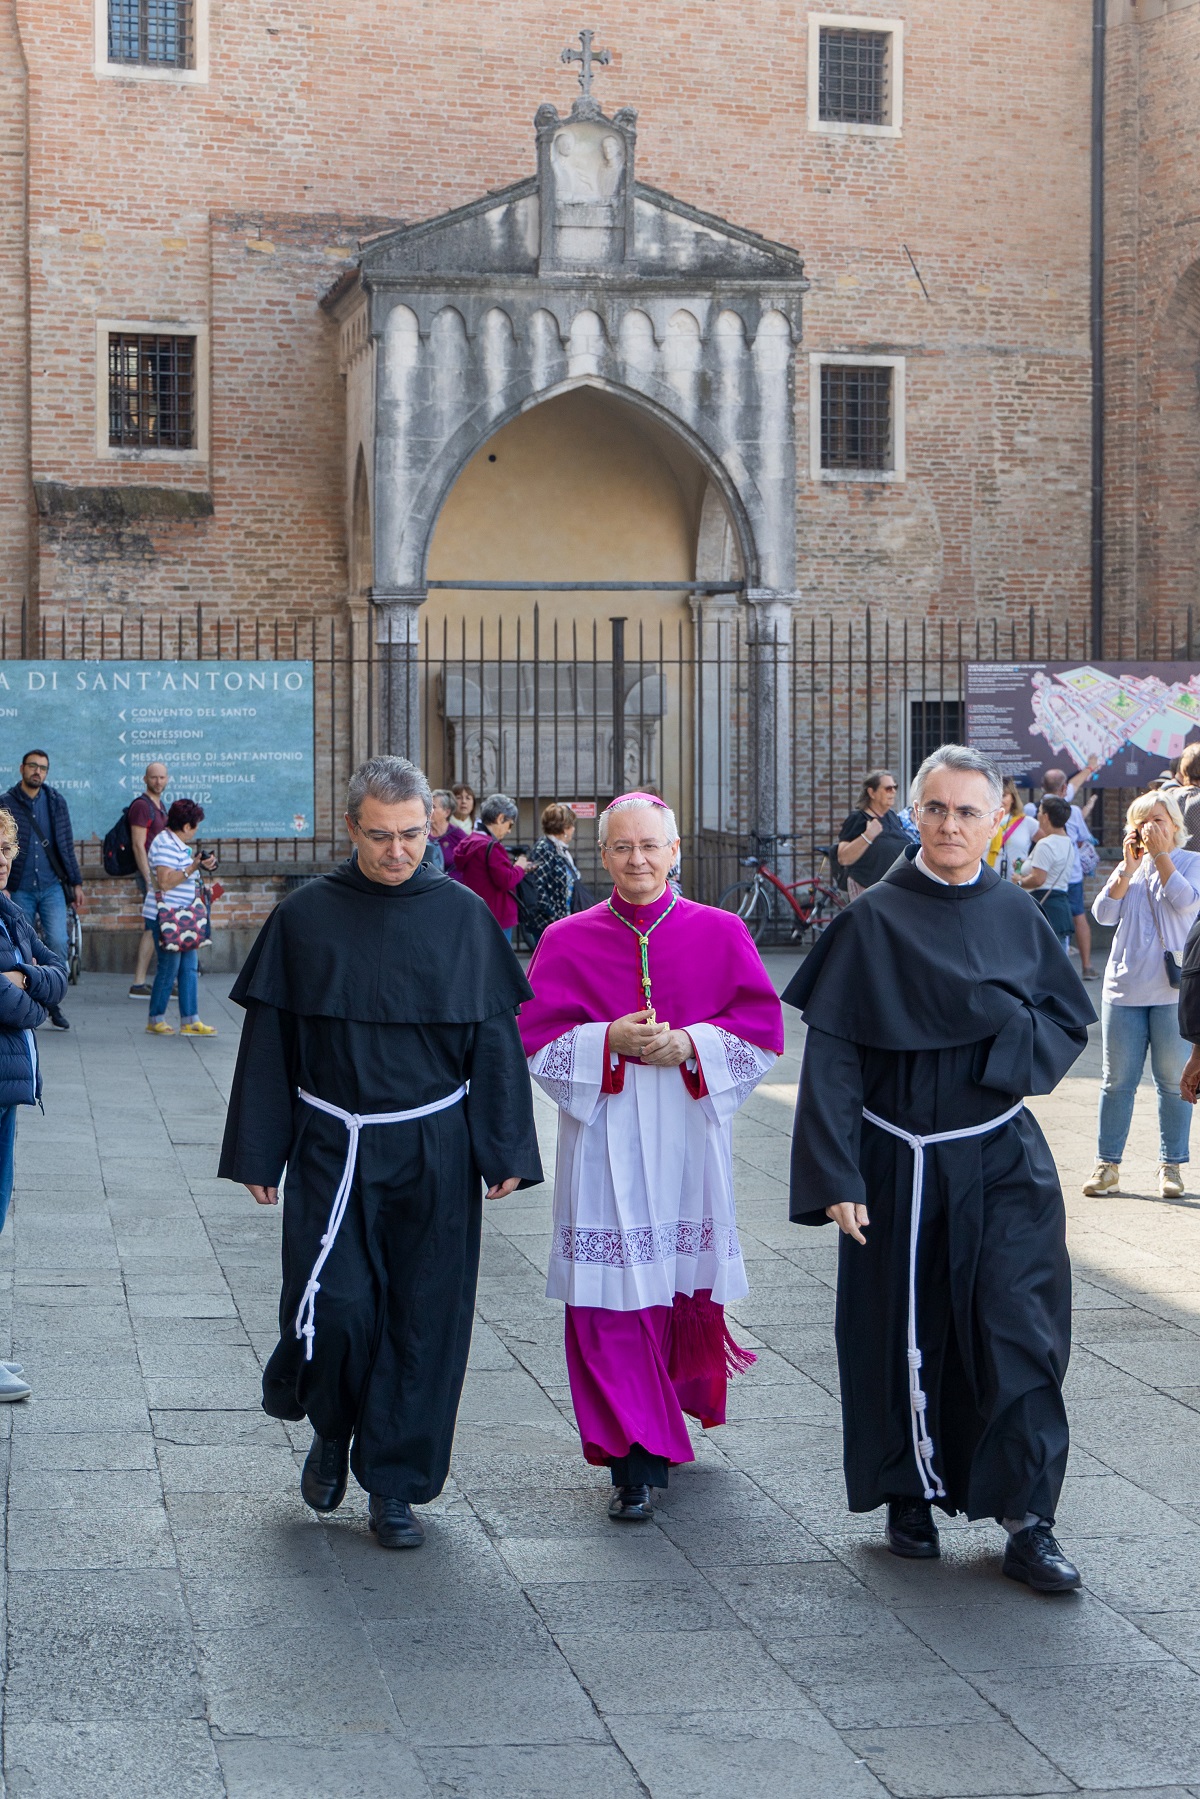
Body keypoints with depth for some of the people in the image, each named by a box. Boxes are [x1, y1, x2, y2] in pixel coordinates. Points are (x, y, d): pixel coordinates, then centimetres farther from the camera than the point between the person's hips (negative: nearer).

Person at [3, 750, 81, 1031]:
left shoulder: (55, 801, 7)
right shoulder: (6, 803, -1)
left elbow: (67, 845, 11)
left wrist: (76, 882, 9)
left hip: (52, 886, 1)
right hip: (20, 889, -1)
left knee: (58, 942, -12)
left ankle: (52, 1001, 2)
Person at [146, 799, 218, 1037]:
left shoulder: (179, 845, 15)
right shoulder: (165, 845, -16)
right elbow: (165, 882, -24)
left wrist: (201, 864, 10)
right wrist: (192, 868, -23)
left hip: (181, 916, 10)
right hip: (166, 916, -10)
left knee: (190, 967, 7)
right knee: (169, 968, -4)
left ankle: (190, 1020, 8)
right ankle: (155, 1020, 7)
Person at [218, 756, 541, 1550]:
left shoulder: (463, 916, 1)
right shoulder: (305, 917, 0)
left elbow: (495, 1039, 4)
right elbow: (269, 1041, 5)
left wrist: (506, 1151, -1)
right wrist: (257, 1155, 3)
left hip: (435, 1154, 1)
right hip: (330, 1149, 0)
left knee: (424, 1316, 3)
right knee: (334, 1306, -7)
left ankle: (397, 1484, 17)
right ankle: (332, 1432, 24)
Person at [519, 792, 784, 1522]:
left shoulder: (720, 933, 4)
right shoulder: (568, 941, 4)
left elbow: (764, 1030, 2)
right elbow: (538, 1038, 0)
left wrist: (692, 1045, -14)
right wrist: (610, 1043, -16)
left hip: (688, 1135, 1)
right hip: (606, 1137, -1)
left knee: (687, 1289, 9)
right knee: (613, 1303, -7)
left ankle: (675, 1408, 35)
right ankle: (635, 1466, -5)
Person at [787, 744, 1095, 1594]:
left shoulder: (1016, 914, 4)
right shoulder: (874, 921, -5)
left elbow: (1072, 1020, 9)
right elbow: (832, 1053, -6)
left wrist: (1006, 1023, -12)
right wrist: (836, 1175, -12)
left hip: (1003, 1160, 2)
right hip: (900, 1162, -2)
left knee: (1020, 1329, -7)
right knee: (905, 1334, 7)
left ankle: (1028, 1522, -1)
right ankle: (911, 1499, 25)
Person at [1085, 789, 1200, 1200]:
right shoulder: (1127, 867, 13)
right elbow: (1103, 914, 0)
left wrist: (1160, 854, -11)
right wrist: (1129, 867, -6)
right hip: (1125, 987, 3)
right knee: (1117, 1081, 5)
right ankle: (1107, 1165, 11)